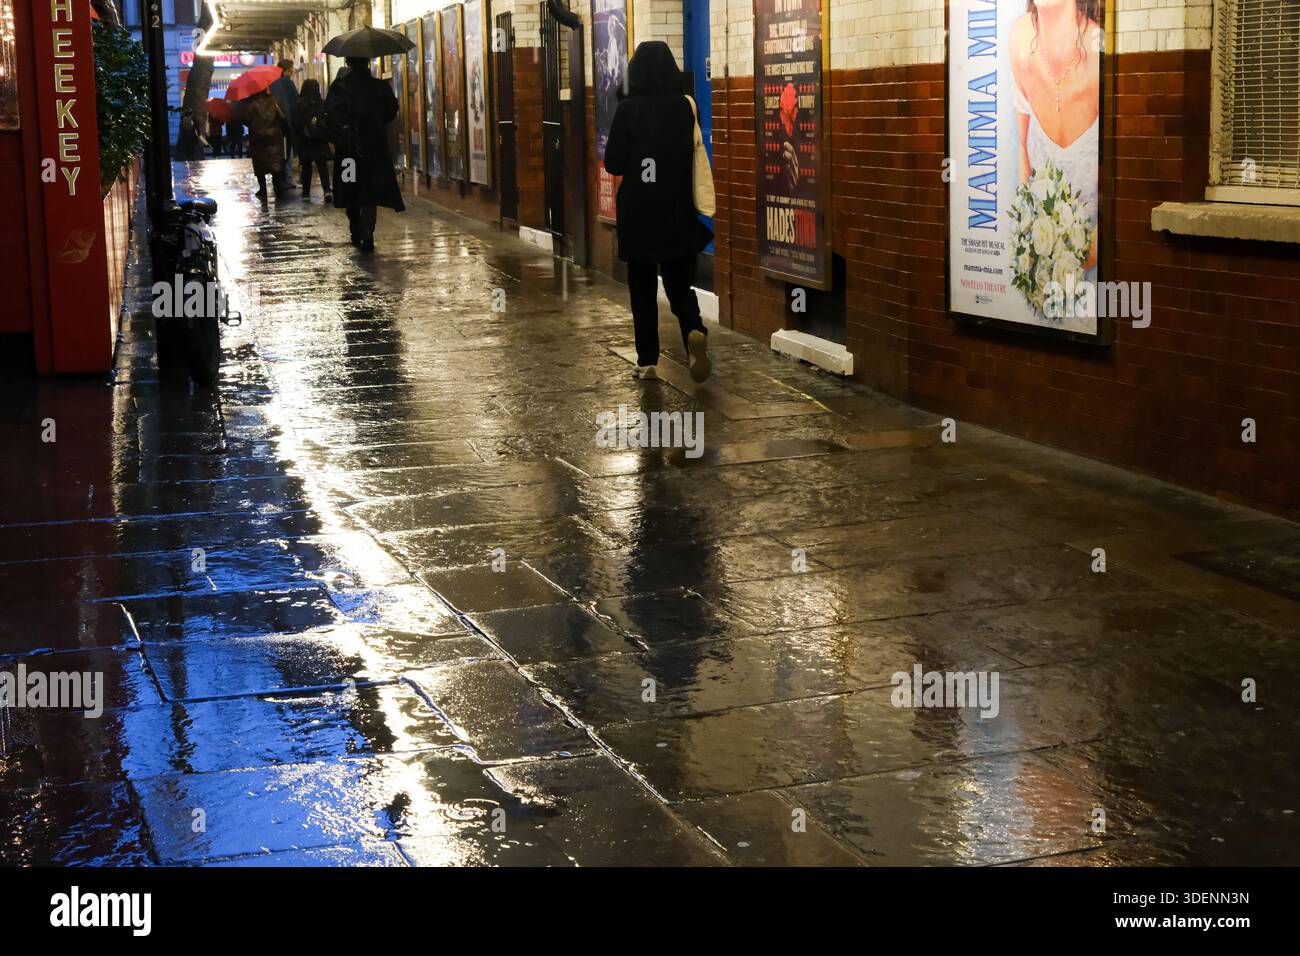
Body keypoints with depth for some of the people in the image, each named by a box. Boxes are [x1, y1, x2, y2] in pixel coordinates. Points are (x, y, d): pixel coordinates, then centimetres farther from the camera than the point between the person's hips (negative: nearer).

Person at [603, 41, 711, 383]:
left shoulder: (627, 109, -10)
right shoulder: (685, 106, -3)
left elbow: (613, 163, -7)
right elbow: (695, 156, 0)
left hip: (638, 213, -2)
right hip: (678, 212, 2)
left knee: (642, 288, 10)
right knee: (680, 283, 10)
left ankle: (648, 361, 9)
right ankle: (695, 332, -18)